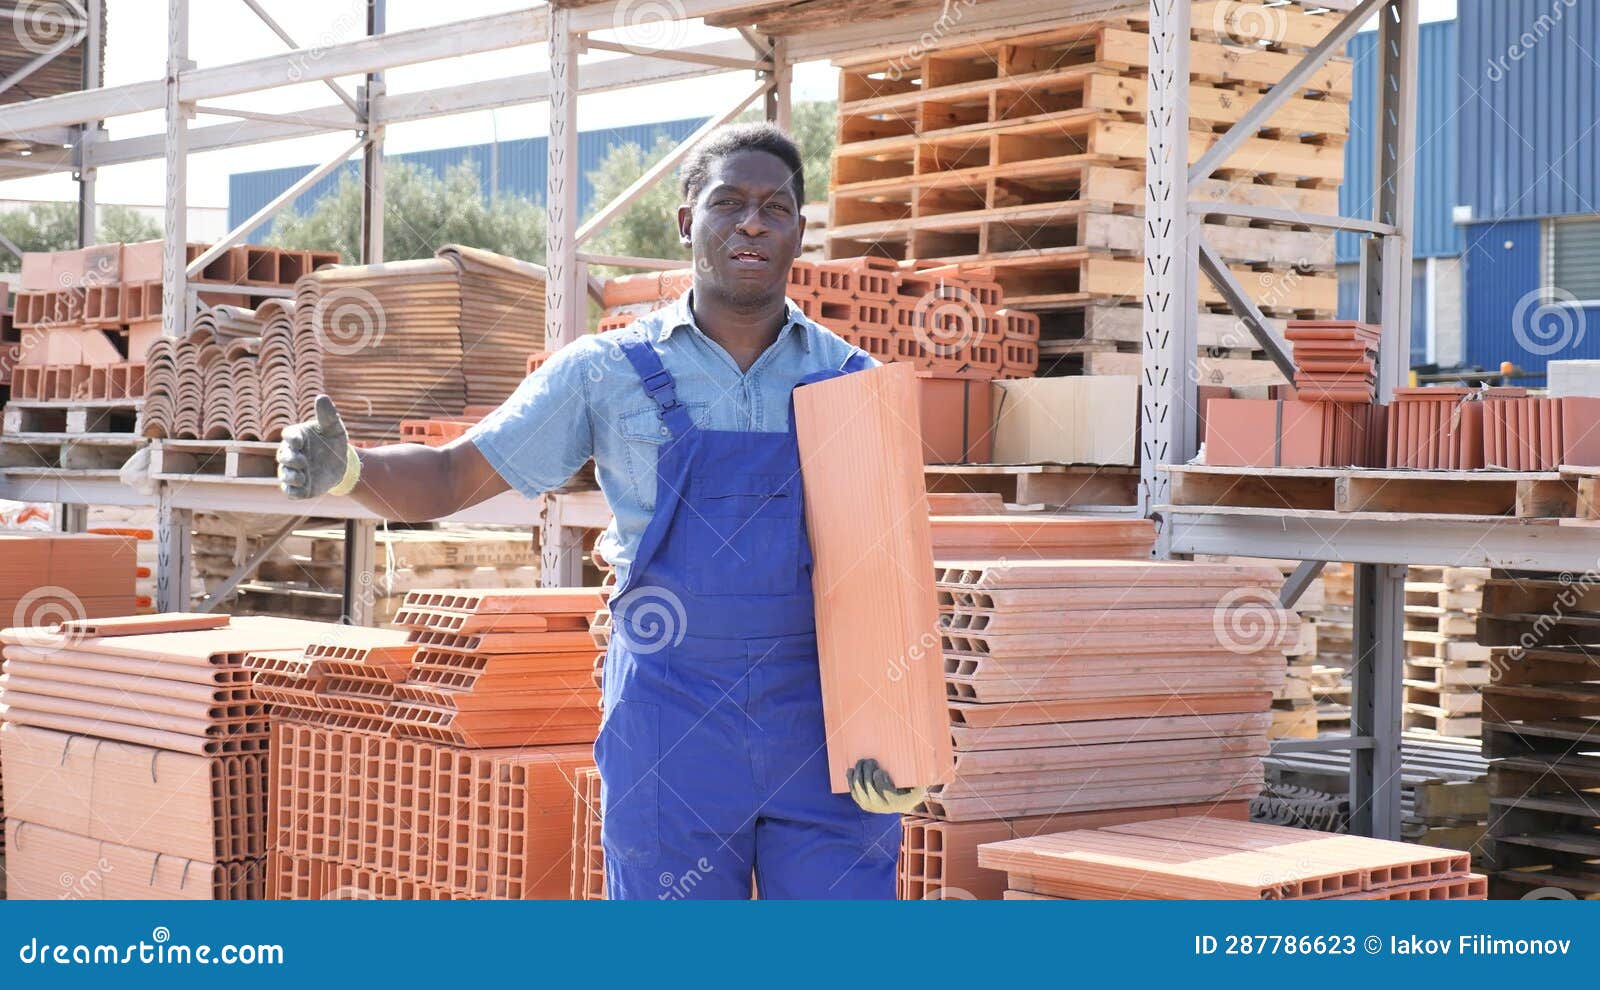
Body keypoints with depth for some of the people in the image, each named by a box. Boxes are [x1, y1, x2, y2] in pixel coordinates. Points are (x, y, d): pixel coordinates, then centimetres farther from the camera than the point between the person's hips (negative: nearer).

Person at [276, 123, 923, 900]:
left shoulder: (852, 382, 4)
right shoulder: (610, 374, 2)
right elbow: (450, 479, 2)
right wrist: (345, 470, -19)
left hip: (826, 737, 1)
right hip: (671, 740, -1)